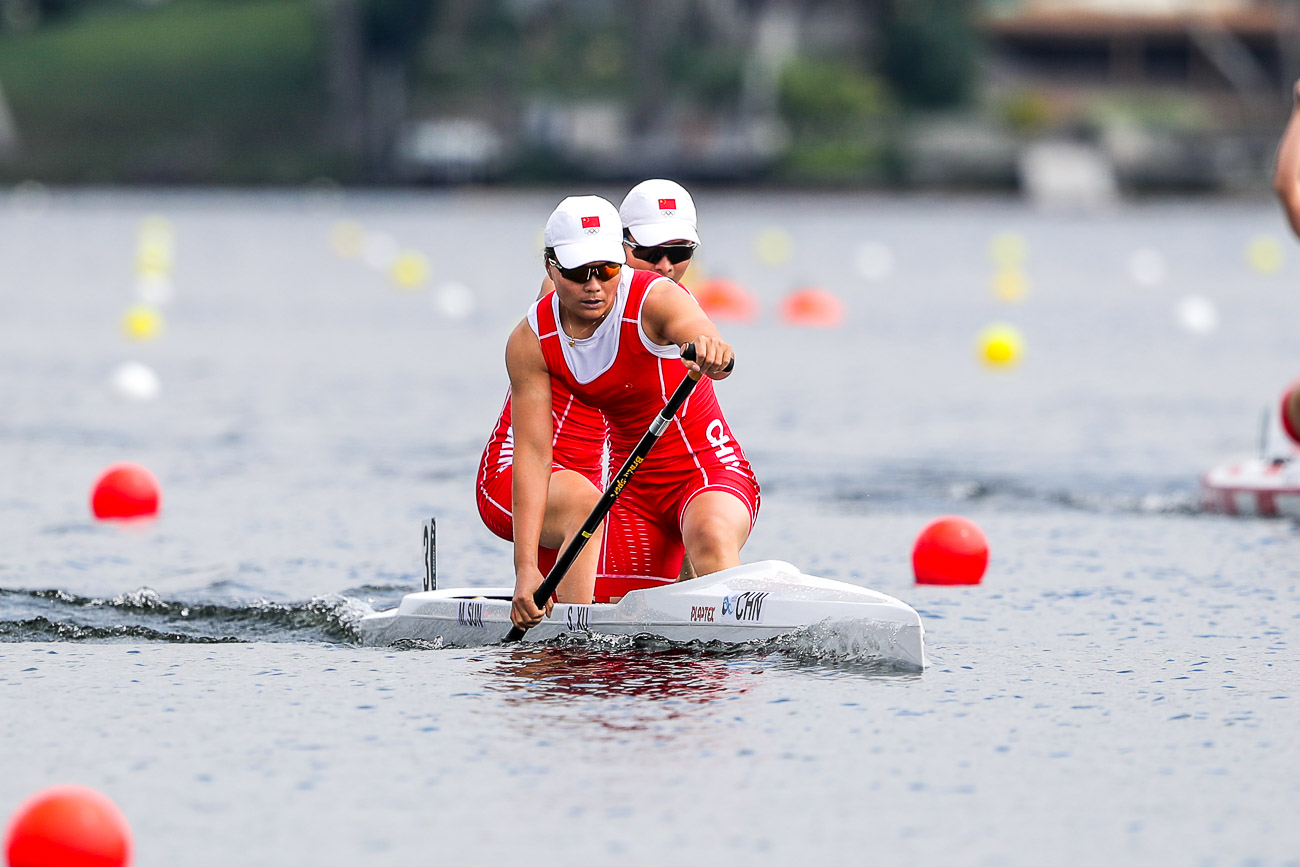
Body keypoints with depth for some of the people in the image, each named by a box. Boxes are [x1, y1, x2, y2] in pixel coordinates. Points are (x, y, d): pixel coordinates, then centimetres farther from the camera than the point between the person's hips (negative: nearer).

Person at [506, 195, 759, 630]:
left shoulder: (655, 300, -21)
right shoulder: (530, 344, -10)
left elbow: (695, 328, -45)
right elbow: (533, 455, -14)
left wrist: (709, 349, -72)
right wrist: (526, 567, -23)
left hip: (710, 469, -5)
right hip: (635, 489, 5)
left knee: (712, 541, -37)